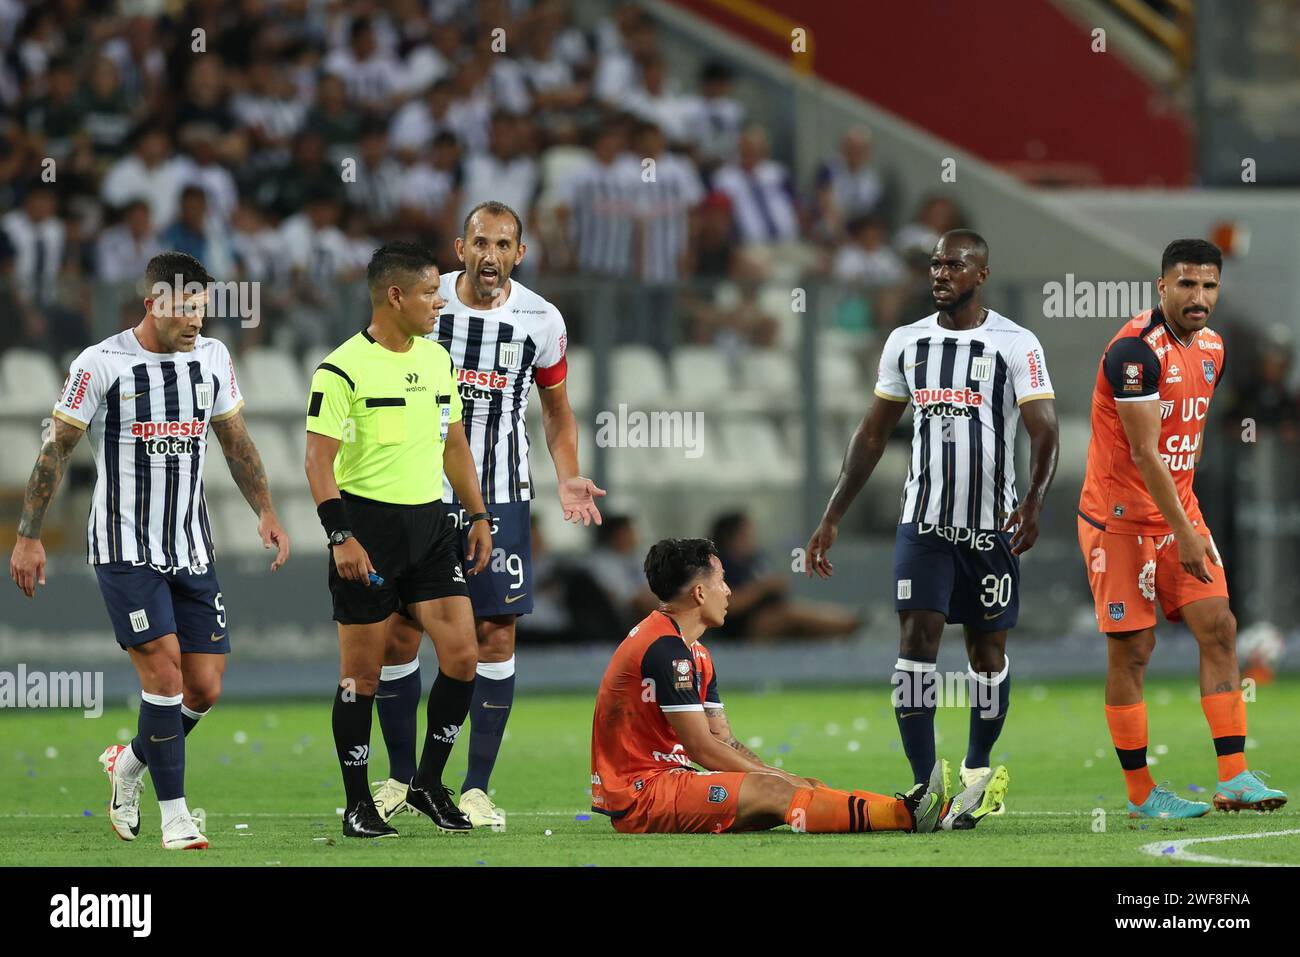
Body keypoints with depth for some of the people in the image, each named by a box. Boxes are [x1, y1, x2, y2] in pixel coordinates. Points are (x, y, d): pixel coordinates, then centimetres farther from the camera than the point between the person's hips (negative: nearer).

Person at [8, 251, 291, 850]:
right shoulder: (100, 364, -9)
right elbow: (56, 450, -4)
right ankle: (175, 817, -8)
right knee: (164, 669, -16)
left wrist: (265, 511, 7)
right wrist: (28, 536, -6)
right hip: (124, 548, -5)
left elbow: (235, 441, 17)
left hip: (191, 549, 5)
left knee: (204, 689, 0)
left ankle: (128, 765, 27)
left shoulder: (212, 357, 5)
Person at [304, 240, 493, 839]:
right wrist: (341, 537, -19)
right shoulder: (342, 370, -11)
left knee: (462, 656, -3)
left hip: (430, 524, 6)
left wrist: (478, 515, 16)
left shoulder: (437, 359, 11)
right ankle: (357, 805, 11)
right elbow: (318, 459, -13)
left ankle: (427, 784, 13)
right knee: (362, 673, 0)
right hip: (368, 526, -6)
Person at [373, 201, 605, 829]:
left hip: (499, 498, 0)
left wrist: (568, 478, 0)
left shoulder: (541, 322, 0)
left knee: (495, 636, -3)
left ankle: (475, 789, 5)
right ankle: (402, 778, 18)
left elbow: (557, 411, 13)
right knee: (398, 632, 1)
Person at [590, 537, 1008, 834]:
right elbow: (701, 748, -17)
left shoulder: (694, 654, 18)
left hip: (663, 779, 10)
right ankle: (911, 815, -32)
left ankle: (933, 812, -17)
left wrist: (788, 779, 2)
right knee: (772, 793, -23)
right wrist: (779, 778, -9)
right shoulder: (664, 649, -16)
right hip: (638, 796, -10)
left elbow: (724, 741, 15)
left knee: (785, 791, -5)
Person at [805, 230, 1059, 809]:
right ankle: (925, 787, -10)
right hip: (924, 522, 2)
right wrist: (832, 518, 11)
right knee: (918, 636, -10)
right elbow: (873, 434, 14)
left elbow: (1044, 430, -12)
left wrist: (1033, 500, -30)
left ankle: (977, 772, 25)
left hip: (993, 523, -2)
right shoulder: (907, 343, 8)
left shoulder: (1015, 344, -5)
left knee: (988, 649, 7)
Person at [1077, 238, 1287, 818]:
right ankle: (1140, 794, 5)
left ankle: (1233, 779, -6)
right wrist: (1184, 534, -21)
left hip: (1178, 509, 7)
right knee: (1131, 650, -3)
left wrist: (1189, 520, 18)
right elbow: (1145, 453, -22)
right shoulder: (1136, 350, -20)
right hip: (1119, 518, -7)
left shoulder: (1211, 348, 7)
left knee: (1218, 628, -4)